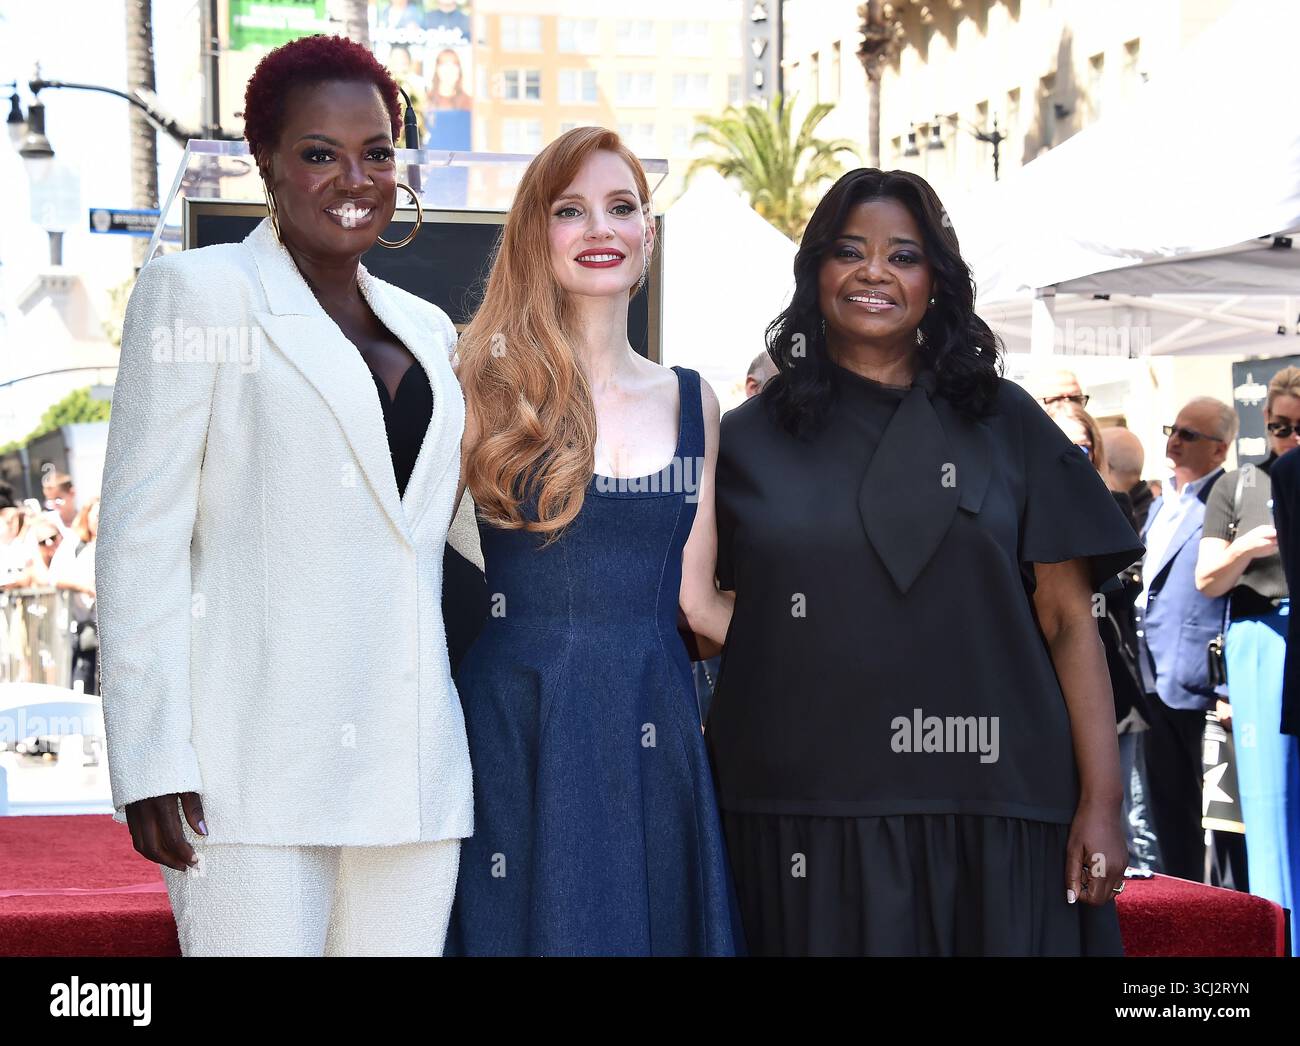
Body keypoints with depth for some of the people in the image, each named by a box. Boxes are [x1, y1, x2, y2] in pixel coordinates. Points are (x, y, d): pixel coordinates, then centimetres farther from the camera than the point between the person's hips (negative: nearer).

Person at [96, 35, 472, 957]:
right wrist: (151, 759, -12)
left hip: (415, 771, 6)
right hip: (256, 769, -5)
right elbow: (141, 535, -4)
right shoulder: (197, 292, 2)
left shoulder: (427, 330, 19)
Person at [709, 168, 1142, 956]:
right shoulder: (749, 439, 8)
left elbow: (1069, 622, 3)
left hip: (985, 811, 0)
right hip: (804, 818, 0)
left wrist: (1101, 802, -6)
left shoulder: (1003, 421, 7)